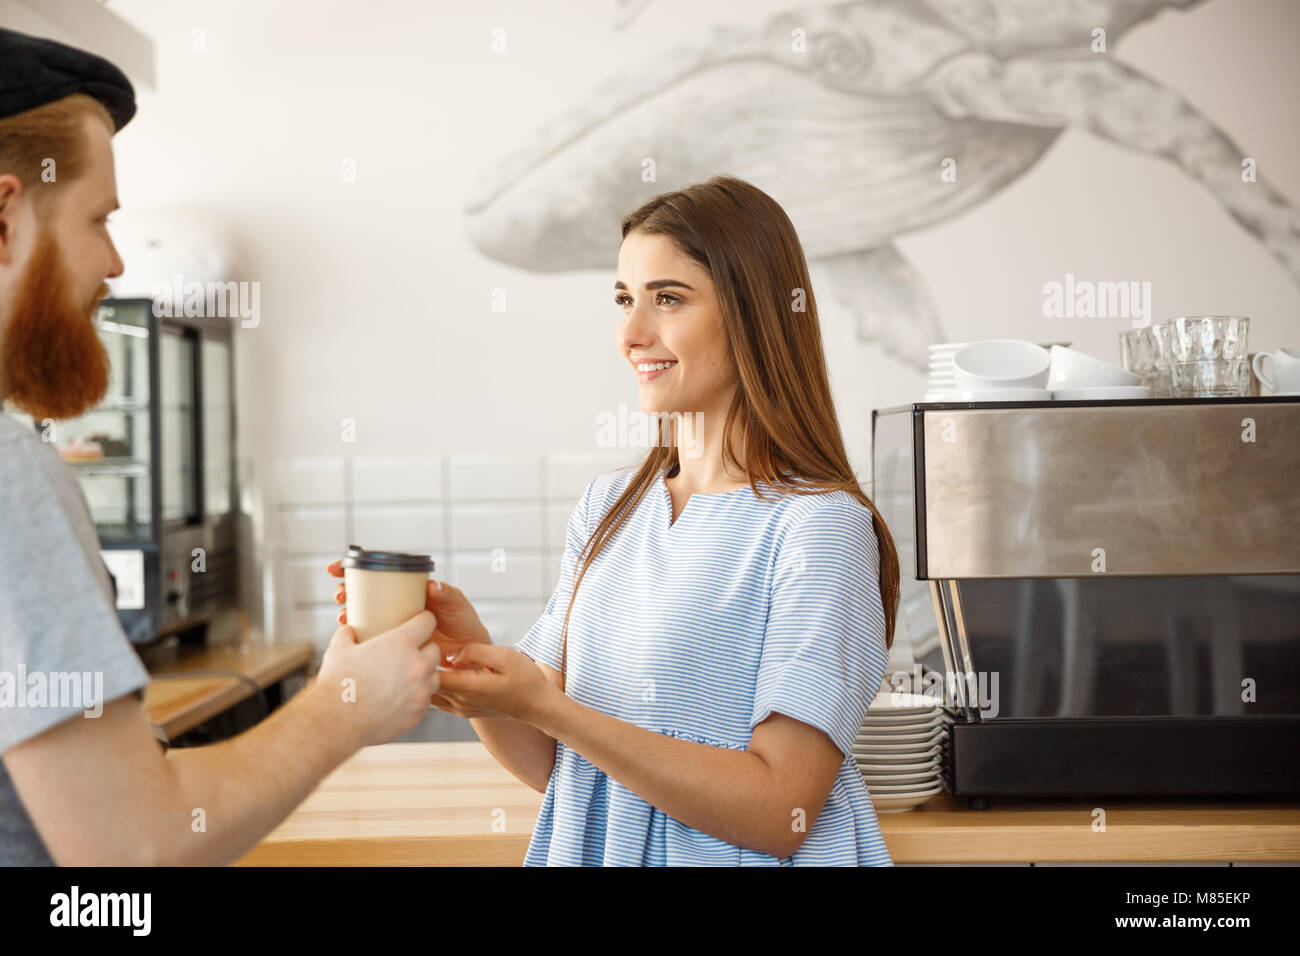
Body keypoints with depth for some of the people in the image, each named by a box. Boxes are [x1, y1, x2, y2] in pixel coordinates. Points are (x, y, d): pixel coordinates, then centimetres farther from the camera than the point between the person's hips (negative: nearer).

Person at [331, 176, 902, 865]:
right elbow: (549, 762, 4)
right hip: (588, 848, 5)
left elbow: (779, 811, -21)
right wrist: (467, 652, -15)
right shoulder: (606, 507, 4)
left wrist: (543, 705, -23)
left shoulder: (819, 525, -16)